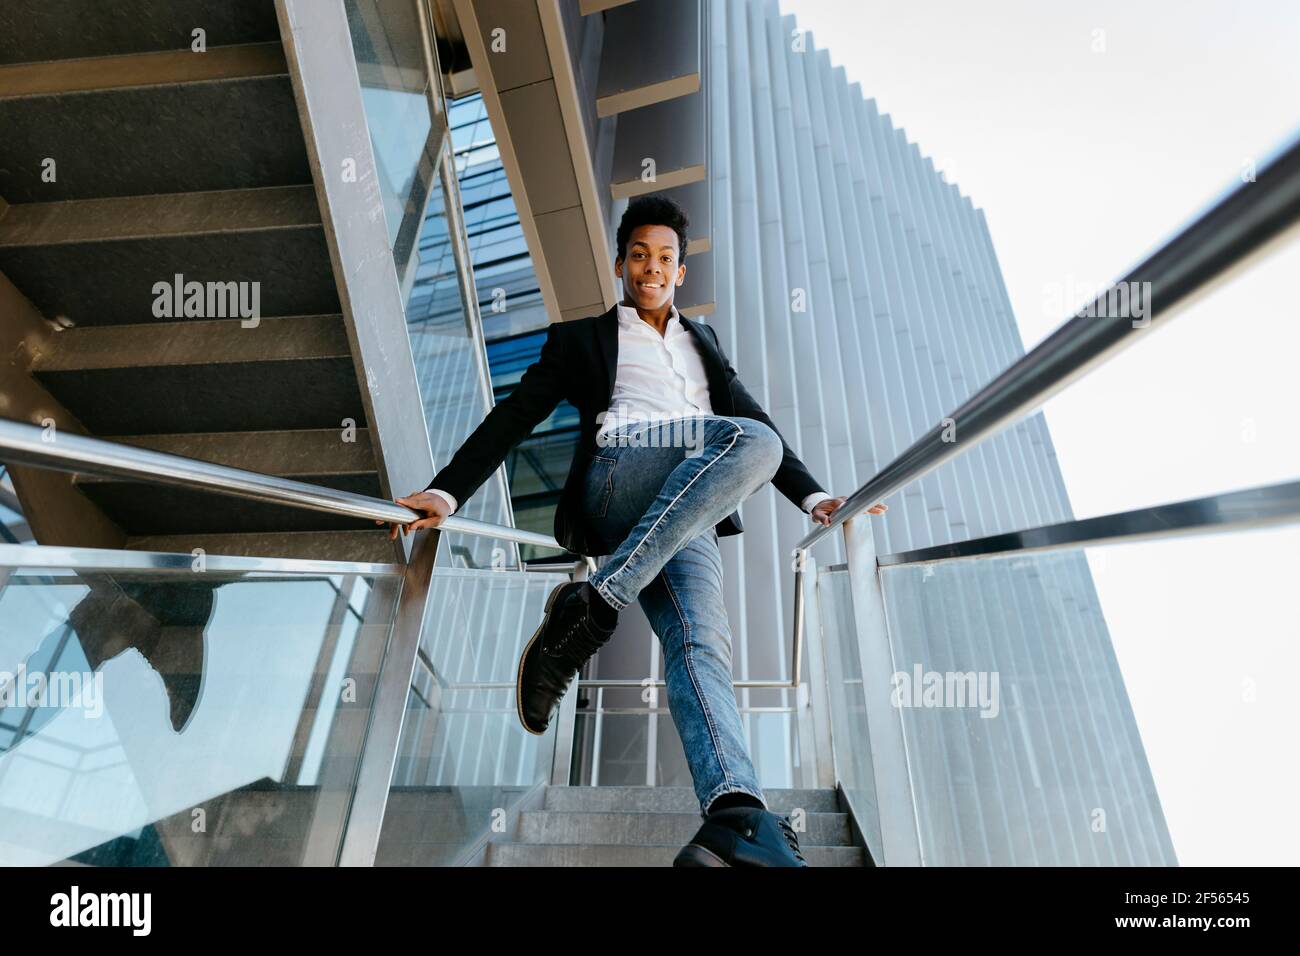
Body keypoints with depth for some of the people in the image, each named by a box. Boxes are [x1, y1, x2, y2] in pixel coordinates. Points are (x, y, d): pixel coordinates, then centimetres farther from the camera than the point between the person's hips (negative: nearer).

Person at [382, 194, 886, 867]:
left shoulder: (703, 340, 35)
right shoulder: (582, 338, 24)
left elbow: (757, 418, 30)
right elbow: (513, 417, 13)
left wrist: (812, 496, 14)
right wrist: (447, 492, -2)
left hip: (694, 514, 3)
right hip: (618, 480, -3)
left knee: (699, 646, -26)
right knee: (751, 440, -32)